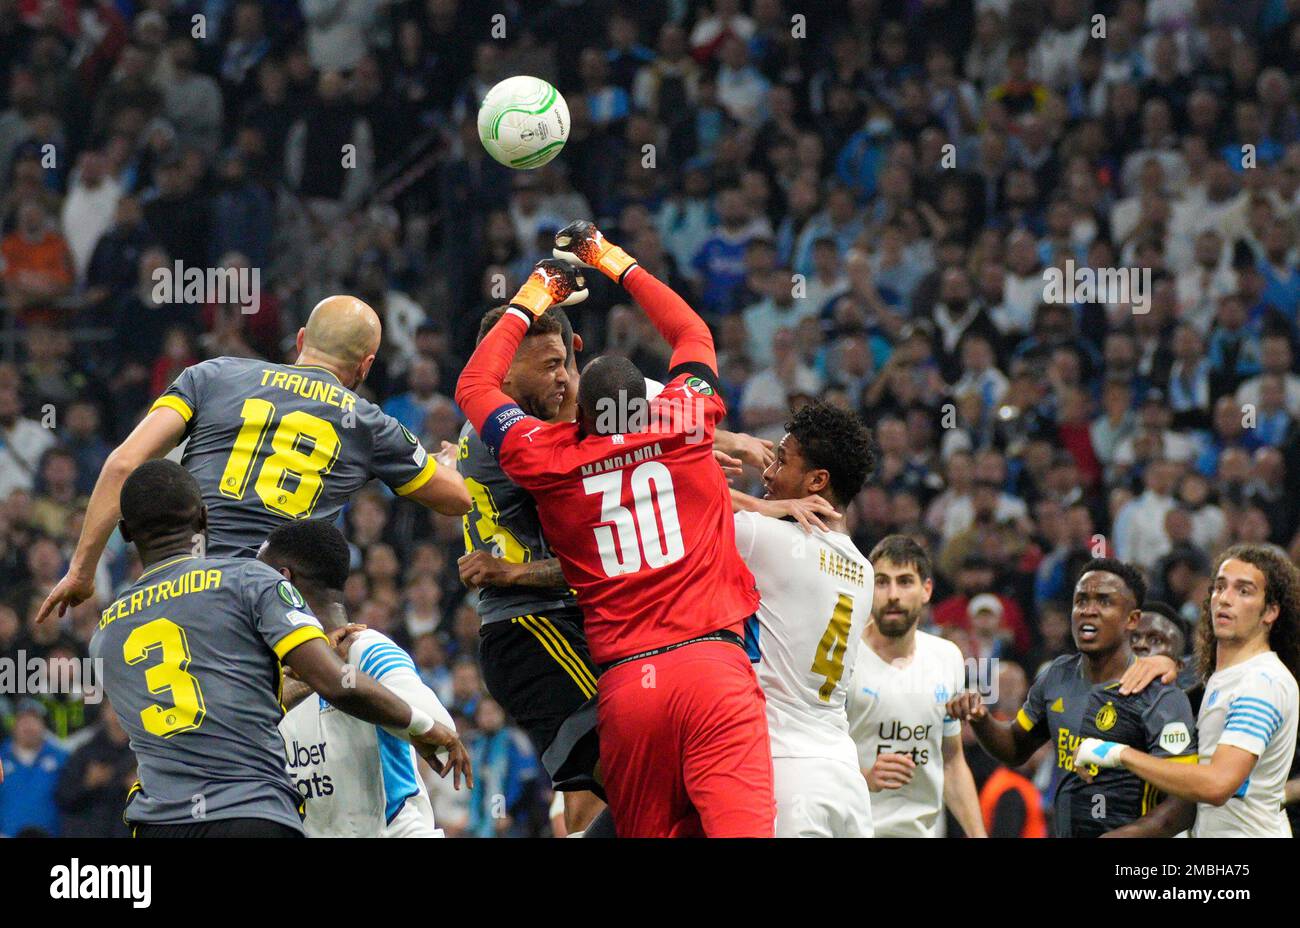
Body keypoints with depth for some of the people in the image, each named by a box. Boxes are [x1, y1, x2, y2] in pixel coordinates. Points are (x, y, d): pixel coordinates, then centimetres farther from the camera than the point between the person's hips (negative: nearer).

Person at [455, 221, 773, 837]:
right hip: (713, 664, -1)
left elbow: (473, 385, 25)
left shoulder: (553, 460, 7)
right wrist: (618, 264, 41)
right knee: (744, 830, -15)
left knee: (650, 833, 6)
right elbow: (691, 332, 29)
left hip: (624, 684, 1)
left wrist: (526, 306, 37)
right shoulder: (685, 426, 8)